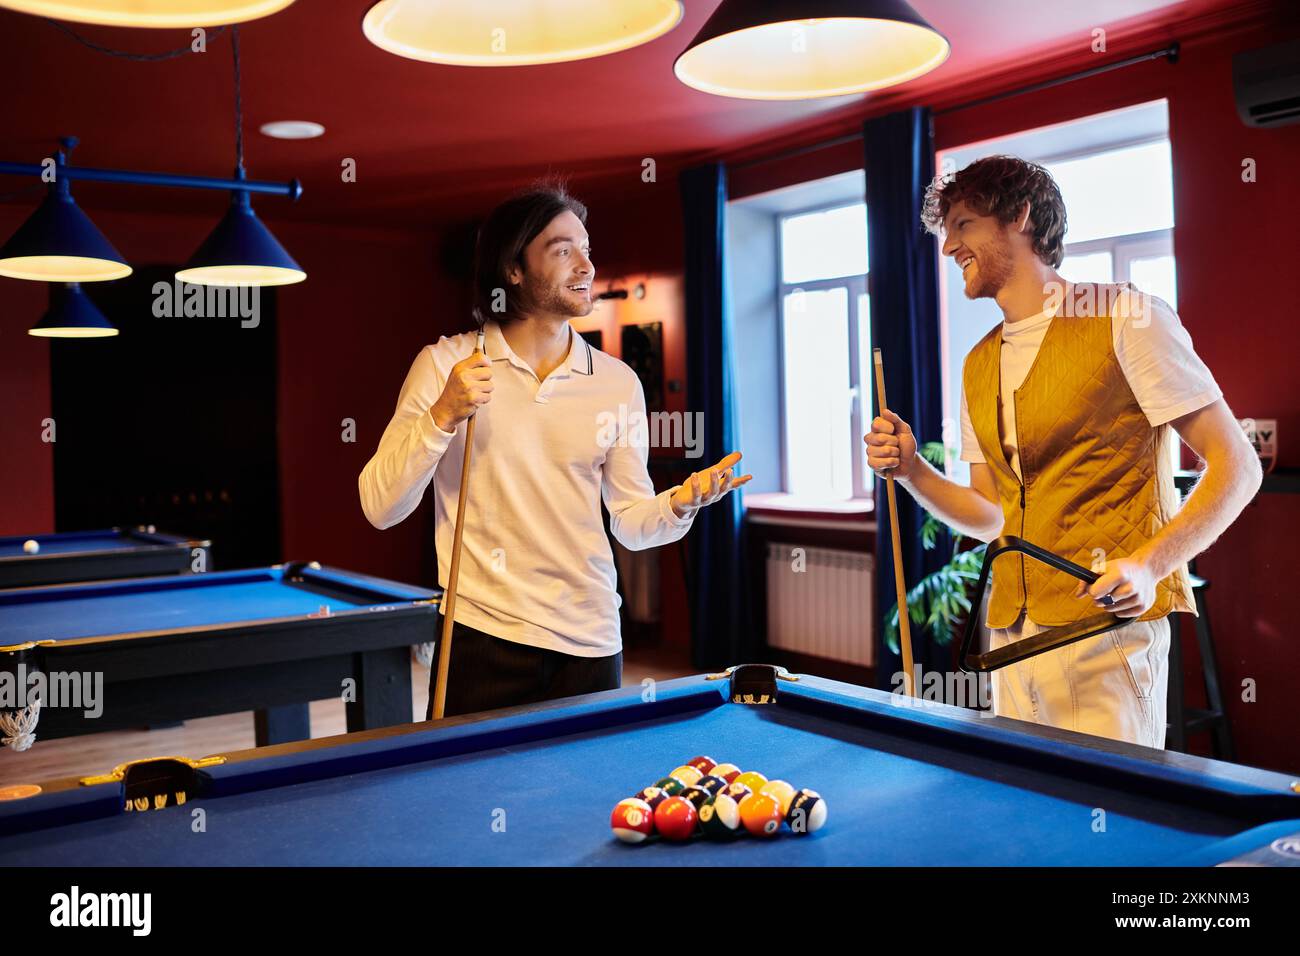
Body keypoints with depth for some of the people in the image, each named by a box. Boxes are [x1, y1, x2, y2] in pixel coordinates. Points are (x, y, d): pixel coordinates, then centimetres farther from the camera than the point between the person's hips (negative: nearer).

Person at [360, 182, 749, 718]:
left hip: (590, 643, 2)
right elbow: (380, 508, -8)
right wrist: (442, 417, -20)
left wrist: (679, 504, -15)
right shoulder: (445, 364, -4)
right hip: (485, 638, -2)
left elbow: (630, 523, 6)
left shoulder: (618, 383, 2)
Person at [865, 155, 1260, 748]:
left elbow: (1237, 467, -8)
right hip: (1010, 635, 6)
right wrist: (912, 471, 2)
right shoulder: (978, 365, 15)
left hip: (1104, 630, -6)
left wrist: (1148, 564, -22)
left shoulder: (1125, 319, -5)